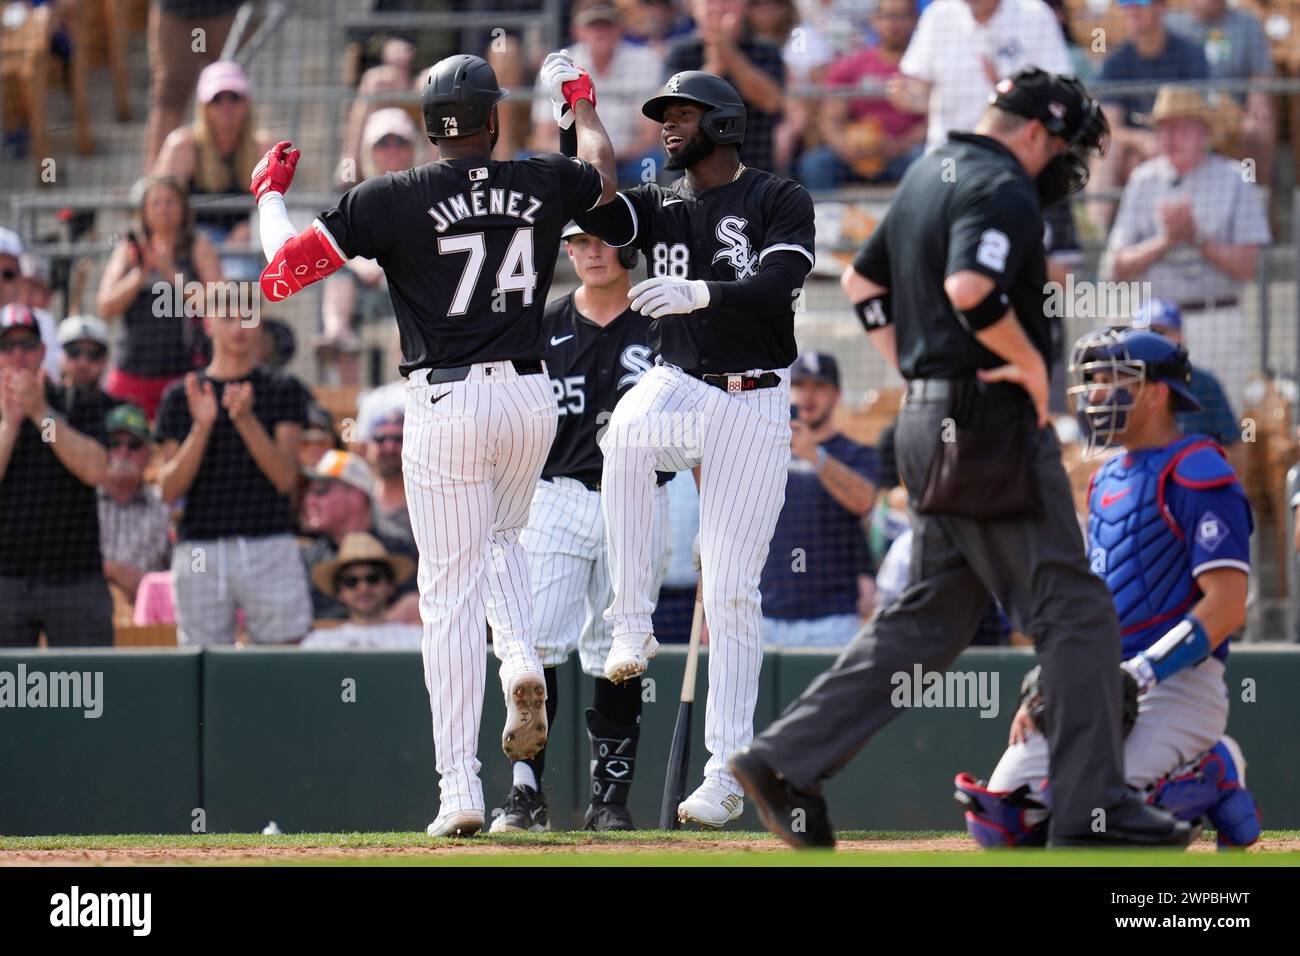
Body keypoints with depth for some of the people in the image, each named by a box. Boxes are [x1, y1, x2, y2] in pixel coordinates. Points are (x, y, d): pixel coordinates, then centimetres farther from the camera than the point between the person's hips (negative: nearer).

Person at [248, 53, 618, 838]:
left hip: (445, 406, -3)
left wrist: (270, 192, 12)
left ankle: (461, 789, -4)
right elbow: (604, 176, 27)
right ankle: (523, 663, 2)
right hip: (531, 394, 3)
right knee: (502, 538, 31)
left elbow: (284, 269, -7)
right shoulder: (544, 183, 3)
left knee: (452, 595, -1)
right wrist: (580, 102, 45)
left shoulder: (392, 199, -8)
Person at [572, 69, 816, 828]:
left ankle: (727, 771, 1)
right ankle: (633, 627, -28)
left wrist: (698, 293, -34)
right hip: (678, 388, 3)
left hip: (753, 407, -3)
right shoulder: (660, 206, 13)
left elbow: (780, 284, -18)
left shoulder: (779, 201, -2)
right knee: (627, 432, -36)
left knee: (732, 590, -4)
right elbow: (590, 209, -4)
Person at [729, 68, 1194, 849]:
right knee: (1076, 613, -4)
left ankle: (788, 760, 9)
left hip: (927, 424, 10)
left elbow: (862, 281, 26)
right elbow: (971, 289, -30)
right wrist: (1032, 363, -17)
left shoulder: (928, 174, 17)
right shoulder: (1004, 190, -13)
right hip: (993, 425, -10)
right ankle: (1092, 811, -6)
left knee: (930, 617, 14)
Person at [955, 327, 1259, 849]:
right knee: (998, 816, -7)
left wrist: (1143, 673, -22)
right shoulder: (1108, 480, 19)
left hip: (1178, 685, -8)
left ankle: (1217, 773, 0)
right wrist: (1046, 684, 12)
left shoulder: (1196, 475, -9)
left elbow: (1227, 605, -17)